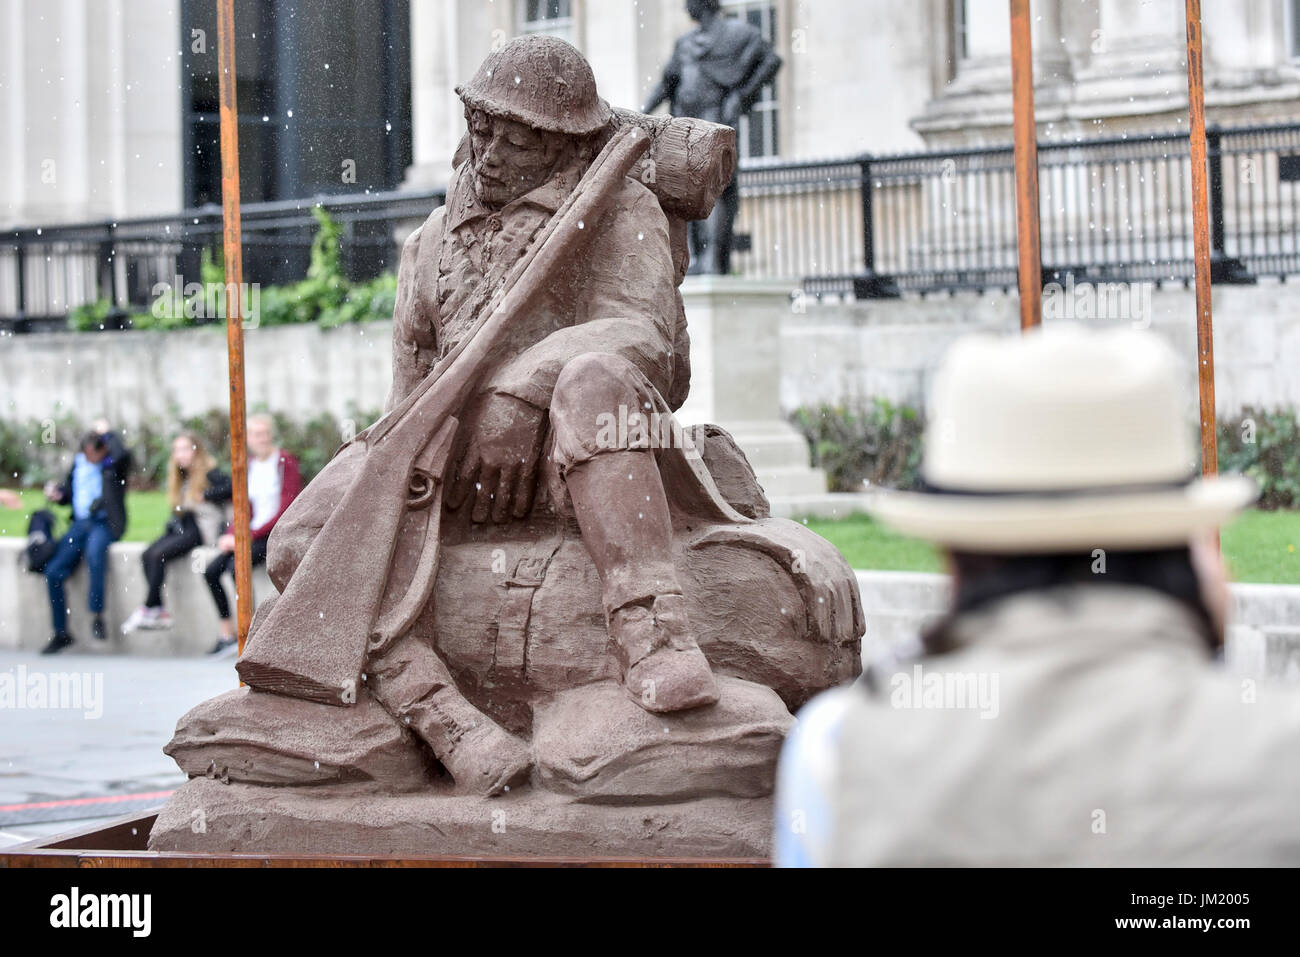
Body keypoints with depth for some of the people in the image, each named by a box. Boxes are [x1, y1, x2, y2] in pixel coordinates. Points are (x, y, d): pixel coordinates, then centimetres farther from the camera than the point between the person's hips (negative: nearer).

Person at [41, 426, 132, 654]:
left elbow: (122, 453, -26)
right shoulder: (79, 463, 15)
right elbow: (68, 493, 25)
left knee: (94, 552, -38)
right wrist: (57, 494, 2)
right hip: (80, 523, 6)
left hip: (105, 523, -6)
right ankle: (61, 633, 2)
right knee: (53, 572, -9)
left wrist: (107, 433, -11)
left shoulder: (114, 464, -1)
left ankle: (97, 617, -28)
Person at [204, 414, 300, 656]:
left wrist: (251, 535, -18)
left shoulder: (285, 462, -8)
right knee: (211, 571, -10)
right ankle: (227, 633, -5)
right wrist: (232, 535, -1)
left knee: (237, 565, -29)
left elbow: (286, 511, -14)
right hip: (253, 533, 7)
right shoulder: (250, 465, 13)